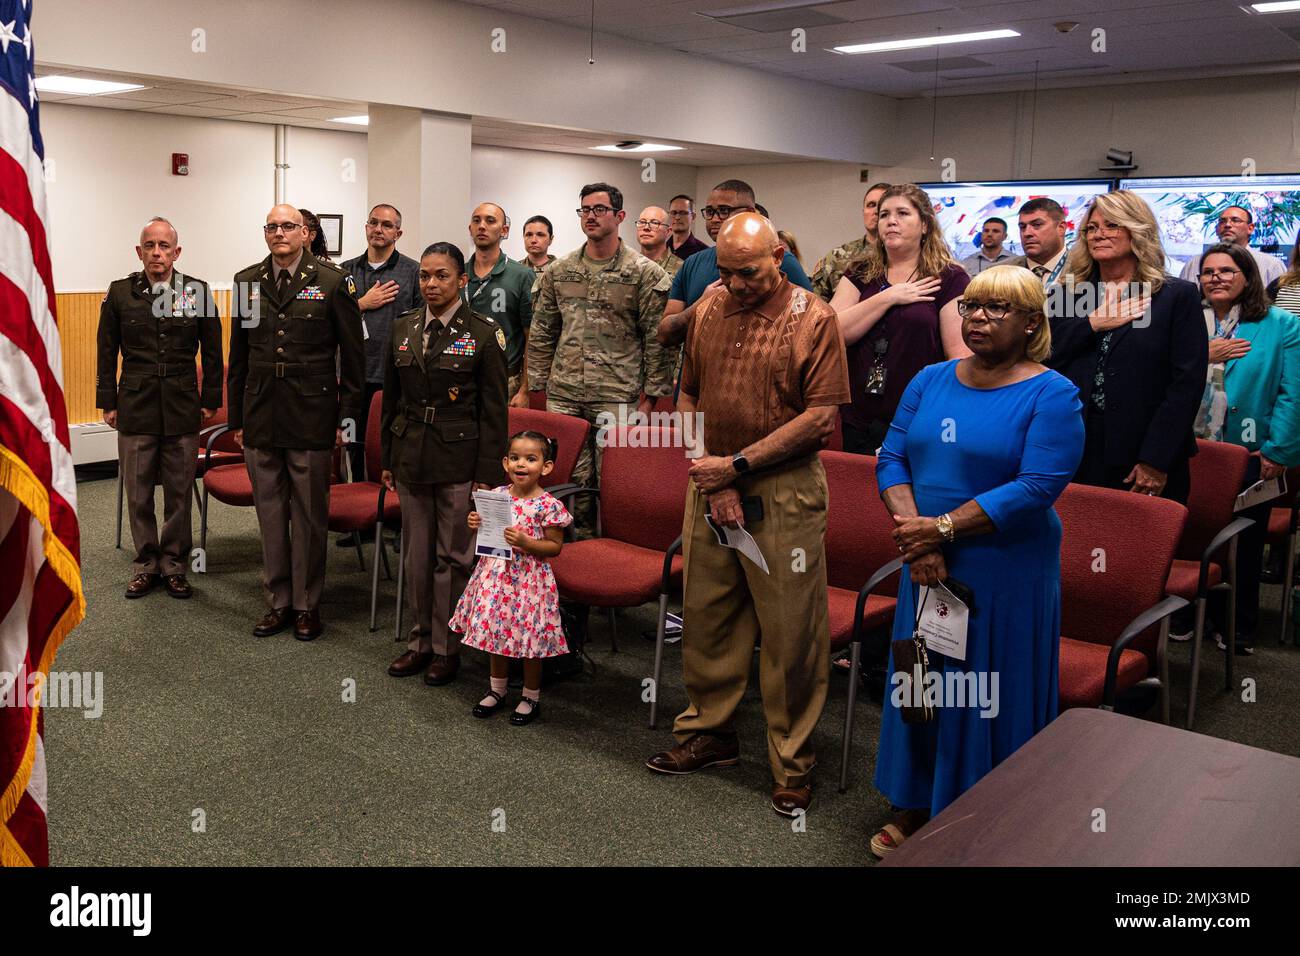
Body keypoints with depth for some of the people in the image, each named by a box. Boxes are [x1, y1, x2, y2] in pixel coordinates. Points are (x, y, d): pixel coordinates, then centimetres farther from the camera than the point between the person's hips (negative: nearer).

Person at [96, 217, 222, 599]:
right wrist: (108, 403, 4)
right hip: (135, 409, 1)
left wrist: (211, 400, 3)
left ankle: (174, 565, 19)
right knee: (138, 493, 7)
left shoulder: (198, 291, 0)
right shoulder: (120, 293, 2)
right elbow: (107, 352, 6)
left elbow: (212, 352, 5)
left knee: (179, 493, 7)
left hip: (182, 409, -1)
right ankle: (145, 565, 21)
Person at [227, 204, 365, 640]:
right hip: (260, 419, 4)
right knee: (270, 513, 10)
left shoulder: (333, 281, -3)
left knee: (310, 515, 4)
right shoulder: (247, 281, 9)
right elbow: (239, 355, 13)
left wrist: (348, 418, -4)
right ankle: (279, 601, 23)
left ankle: (307, 605, 17)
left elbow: (353, 355, -1)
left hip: (311, 419, -4)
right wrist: (236, 418, 12)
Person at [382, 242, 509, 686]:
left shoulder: (484, 333, -6)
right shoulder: (403, 328, 8)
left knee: (452, 557, 3)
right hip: (411, 458, 4)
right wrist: (387, 459, 12)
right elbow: (391, 399, 14)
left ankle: (447, 649, 16)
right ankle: (420, 642, 26)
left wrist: (487, 473, -9)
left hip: (459, 461, -4)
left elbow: (493, 411, -6)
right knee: (416, 556, 12)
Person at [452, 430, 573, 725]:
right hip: (495, 575, 5)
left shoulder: (547, 505, -14)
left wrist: (526, 542, -24)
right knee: (495, 632, 17)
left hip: (528, 579, -5)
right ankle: (497, 690, 37)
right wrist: (476, 525, -7)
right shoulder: (496, 495, 0)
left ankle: (531, 697, 25)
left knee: (529, 637, 6)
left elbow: (555, 546, -10)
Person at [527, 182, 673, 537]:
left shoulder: (645, 273, -1)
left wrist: (650, 395, -6)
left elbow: (656, 339, -3)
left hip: (618, 398, -3)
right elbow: (541, 335, 14)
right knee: (571, 478, 7)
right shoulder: (558, 272, 11)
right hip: (564, 397, 4)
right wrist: (538, 387, 9)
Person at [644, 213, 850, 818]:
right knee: (706, 616, 13)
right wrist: (711, 480, -2)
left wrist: (738, 463, -13)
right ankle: (709, 733, 31)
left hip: (784, 491, -5)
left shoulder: (814, 319, -6)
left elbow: (821, 416, -11)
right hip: (711, 483, 5)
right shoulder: (709, 310, 8)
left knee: (790, 631, 1)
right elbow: (689, 397, 11)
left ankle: (792, 763, 15)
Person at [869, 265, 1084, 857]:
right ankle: (916, 804, 33)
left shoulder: (1052, 394, -10)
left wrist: (940, 528, -21)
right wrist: (914, 533, -16)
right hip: (929, 565, 5)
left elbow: (1037, 487, -20)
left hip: (1006, 574, -5)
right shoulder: (931, 380, 6)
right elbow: (892, 458, 1)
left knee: (991, 695, 7)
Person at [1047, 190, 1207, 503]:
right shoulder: (1068, 295, 12)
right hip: (1074, 459, 3)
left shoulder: (1178, 296, 2)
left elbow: (1187, 383, -6)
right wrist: (1091, 324, -11)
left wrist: (1156, 461, -13)